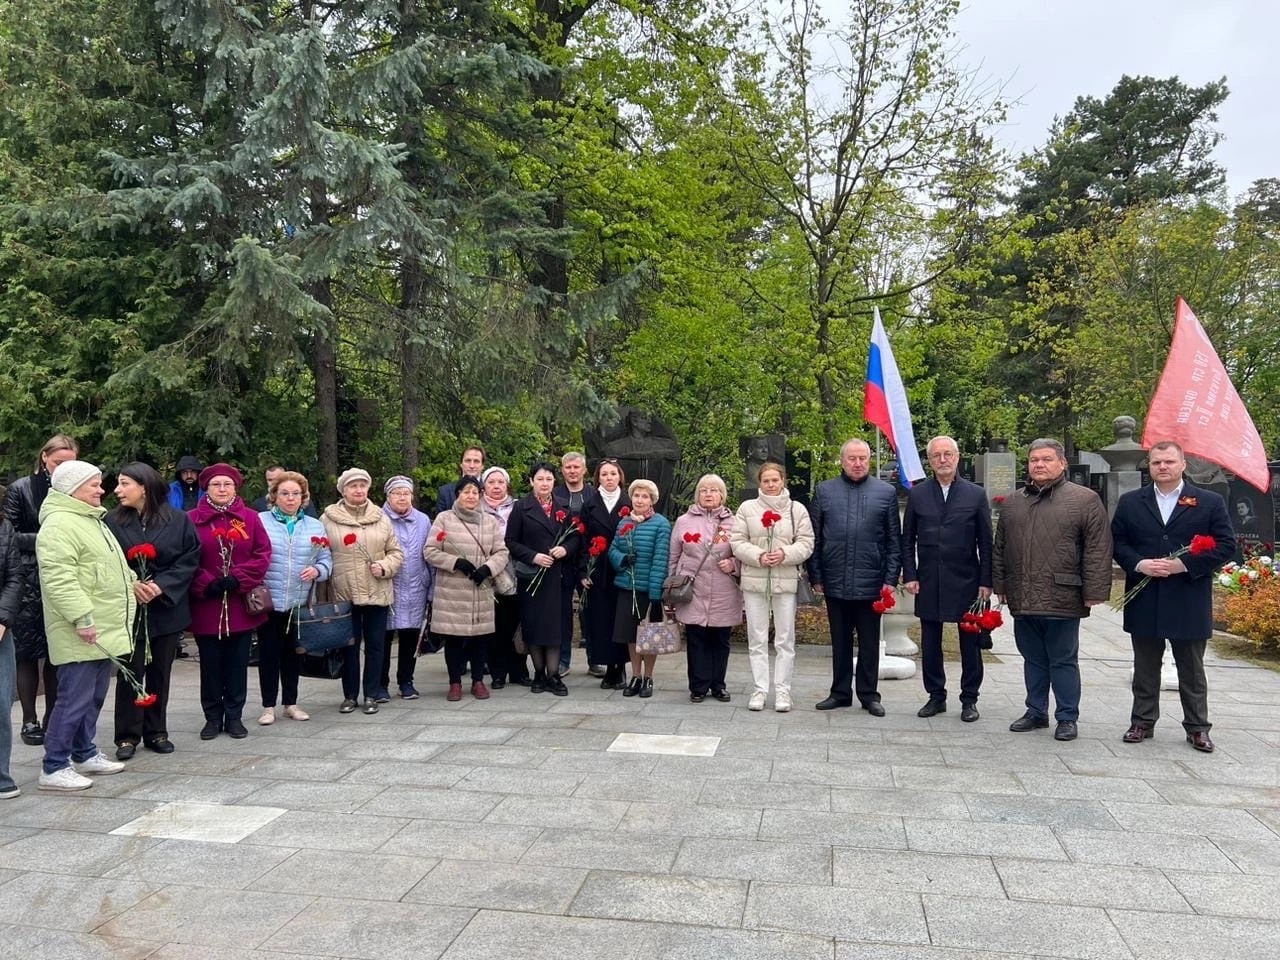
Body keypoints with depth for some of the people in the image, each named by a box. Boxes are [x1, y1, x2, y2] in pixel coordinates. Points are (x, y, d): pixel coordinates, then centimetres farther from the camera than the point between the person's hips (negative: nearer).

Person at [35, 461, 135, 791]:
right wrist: (82, 617, -27)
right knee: (75, 698, -6)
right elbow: (59, 579, -25)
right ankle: (53, 768, 3)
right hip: (81, 633, -10)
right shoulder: (59, 525, -16)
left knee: (94, 695, 17)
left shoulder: (91, 520, 18)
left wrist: (133, 583, 22)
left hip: (104, 630, 10)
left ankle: (84, 754, 28)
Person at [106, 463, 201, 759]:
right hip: (128, 608, -1)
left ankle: (157, 732, 21)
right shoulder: (113, 520, -3)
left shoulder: (179, 520, -3)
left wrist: (161, 586, -15)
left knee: (160, 672, 10)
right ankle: (128, 736, 13)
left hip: (167, 608, 1)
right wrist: (131, 585, -17)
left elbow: (190, 559, -4)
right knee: (130, 673, 2)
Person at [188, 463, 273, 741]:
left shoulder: (250, 517, 4)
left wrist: (237, 579, -11)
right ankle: (213, 717, 19)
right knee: (211, 664, 7)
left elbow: (263, 553, -1)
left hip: (241, 604, 1)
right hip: (206, 604, -1)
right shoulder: (193, 519, 1)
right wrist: (207, 584, -14)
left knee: (237, 662, 8)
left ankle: (234, 716, 18)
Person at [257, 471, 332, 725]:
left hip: (300, 603, 3)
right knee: (268, 653, 5)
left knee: (293, 653, 12)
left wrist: (317, 570, -13)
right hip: (268, 601, -2)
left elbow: (326, 559, 8)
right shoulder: (259, 521, -1)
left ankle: (291, 702, 24)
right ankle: (268, 706, 16)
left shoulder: (315, 526, 10)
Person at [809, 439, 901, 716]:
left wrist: (891, 579, -3)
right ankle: (840, 692, 23)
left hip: (871, 583, -1)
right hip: (835, 583, 1)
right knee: (840, 641, 12)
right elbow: (815, 539, 5)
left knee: (869, 643, 9)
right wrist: (816, 577, 2)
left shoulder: (886, 492, 2)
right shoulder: (824, 491, 4)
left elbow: (894, 541, 3)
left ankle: (869, 694, 20)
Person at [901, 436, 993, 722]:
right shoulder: (917, 494, 4)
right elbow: (907, 540, 6)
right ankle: (936, 696, 21)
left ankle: (969, 699, 19)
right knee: (930, 644, 8)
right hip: (928, 583, 1)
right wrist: (909, 575, -2)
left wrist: (986, 581, -4)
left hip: (966, 582, -1)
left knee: (970, 644, 7)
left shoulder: (976, 494, 1)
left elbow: (985, 543, 1)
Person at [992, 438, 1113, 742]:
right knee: (1033, 659, 15)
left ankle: (1067, 717, 16)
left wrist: (1094, 592, -12)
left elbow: (1098, 550, -8)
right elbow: (1000, 549, 17)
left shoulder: (1085, 500, -3)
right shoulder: (1012, 503, 13)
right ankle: (1036, 712, 26)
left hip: (1062, 599, -5)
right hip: (1022, 600, 5)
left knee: (1063, 661, 5)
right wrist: (999, 585, 12)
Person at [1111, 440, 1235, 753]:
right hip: (1144, 603, 2)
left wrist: (1185, 564, -15)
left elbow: (1225, 545, -3)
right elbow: (1117, 542, 5)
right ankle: (1142, 722, 21)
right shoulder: (1130, 502, 6)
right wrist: (1138, 564, -13)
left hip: (1189, 605, -1)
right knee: (1145, 668, 11)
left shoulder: (1210, 502, 1)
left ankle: (1197, 727, 21)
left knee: (1192, 670, 10)